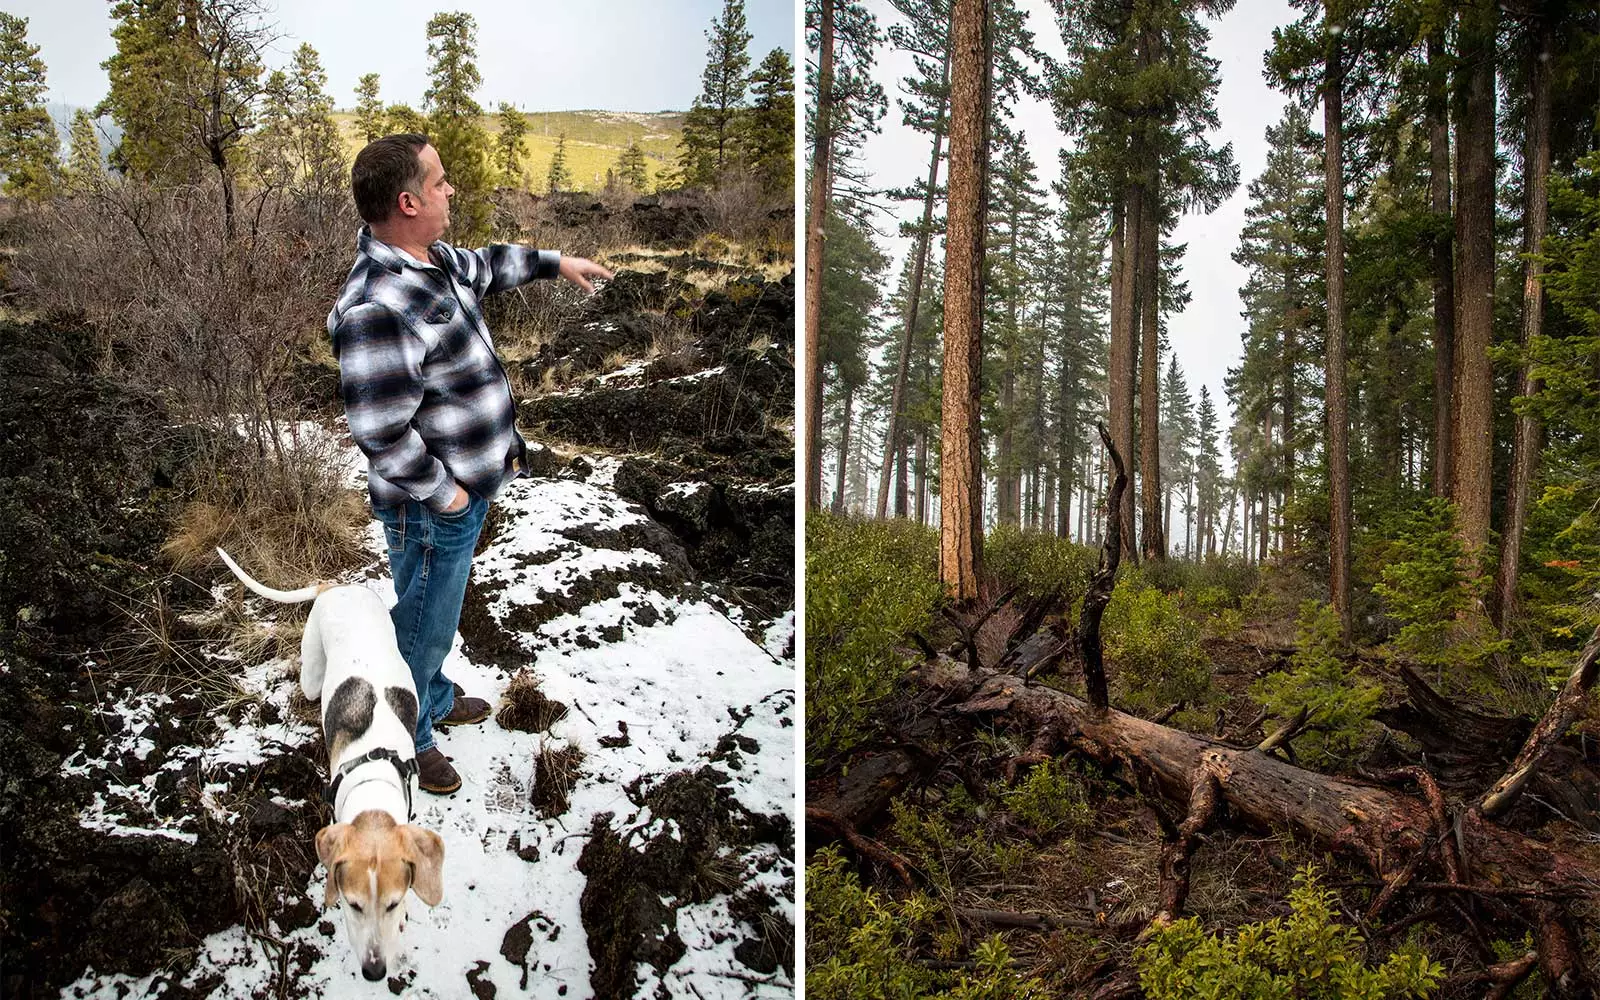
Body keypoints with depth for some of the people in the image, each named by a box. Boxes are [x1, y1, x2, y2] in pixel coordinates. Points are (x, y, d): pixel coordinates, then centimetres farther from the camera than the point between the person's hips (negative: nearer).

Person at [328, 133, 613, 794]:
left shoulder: (430, 258, -1)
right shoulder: (378, 307, -33)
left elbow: (482, 267, 24)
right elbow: (380, 432, -33)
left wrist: (554, 262, 25)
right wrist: (440, 491, -21)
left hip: (465, 489, 9)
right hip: (432, 507, -9)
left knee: (435, 615, 30)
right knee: (422, 626, 13)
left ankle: (435, 697, 53)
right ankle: (405, 737, 35)